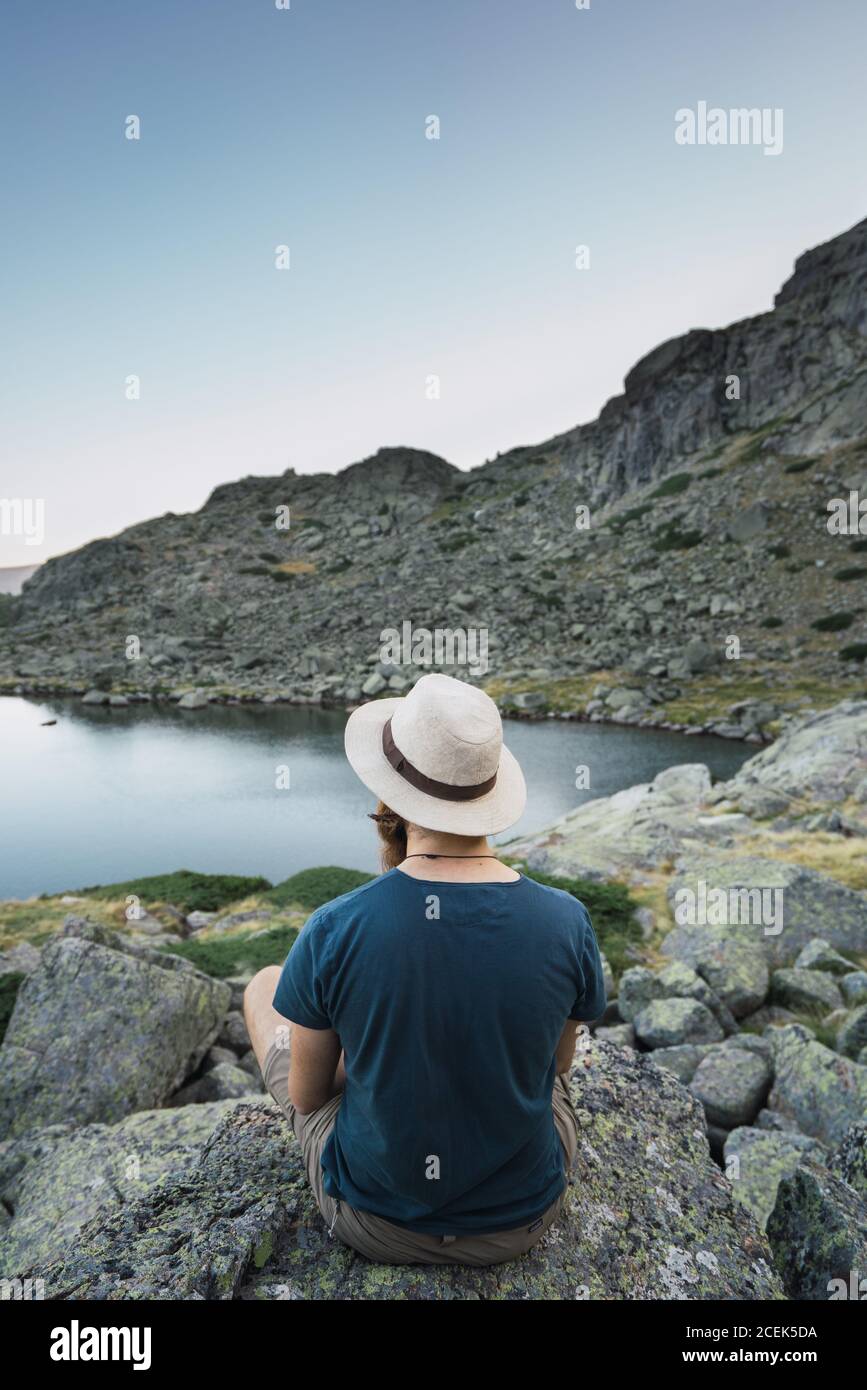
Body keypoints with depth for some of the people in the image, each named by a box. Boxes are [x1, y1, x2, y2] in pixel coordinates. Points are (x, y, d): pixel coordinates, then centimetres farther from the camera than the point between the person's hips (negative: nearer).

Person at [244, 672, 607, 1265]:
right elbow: (559, 1062, -2)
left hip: (375, 1222, -1)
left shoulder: (333, 931, -27)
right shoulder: (567, 922, -22)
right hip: (522, 1220, 2)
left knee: (265, 986, 19)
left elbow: (306, 1095, -9)